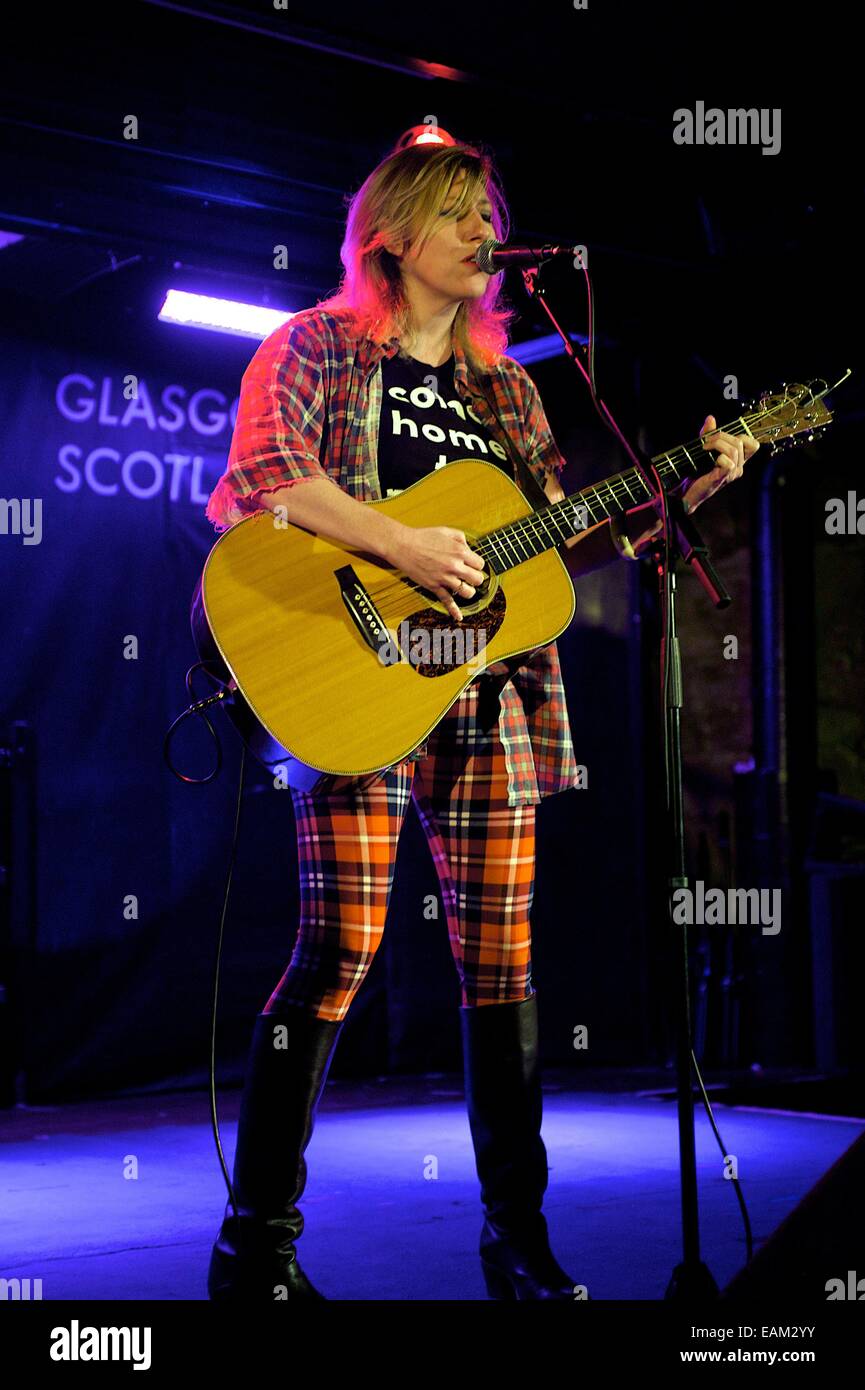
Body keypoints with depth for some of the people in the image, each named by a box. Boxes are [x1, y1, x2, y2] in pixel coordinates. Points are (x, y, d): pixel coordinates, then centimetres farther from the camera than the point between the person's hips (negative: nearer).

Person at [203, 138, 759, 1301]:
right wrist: (401, 545, -21)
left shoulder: (506, 389, 21)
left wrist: (676, 498, 6)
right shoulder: (319, 349, 5)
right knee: (339, 953, -10)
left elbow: (558, 544, 18)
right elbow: (262, 469, -11)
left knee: (502, 962, 4)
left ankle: (518, 1231, 14)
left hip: (489, 699, 5)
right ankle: (257, 1240, 1)